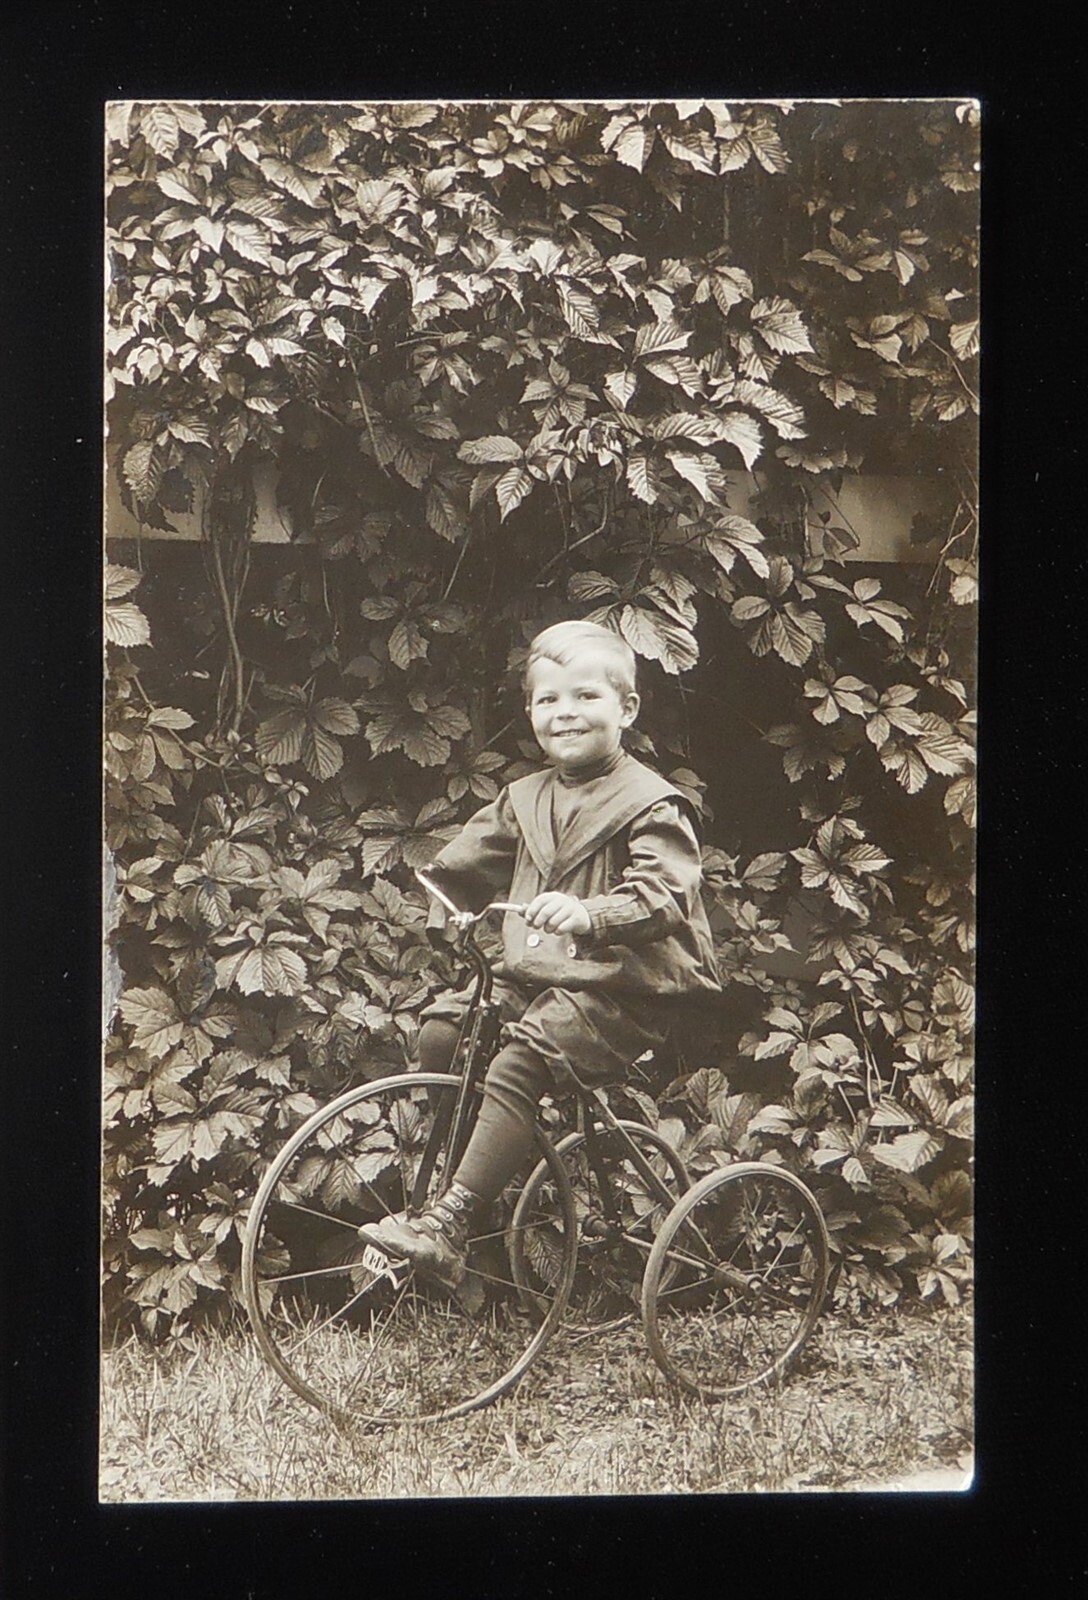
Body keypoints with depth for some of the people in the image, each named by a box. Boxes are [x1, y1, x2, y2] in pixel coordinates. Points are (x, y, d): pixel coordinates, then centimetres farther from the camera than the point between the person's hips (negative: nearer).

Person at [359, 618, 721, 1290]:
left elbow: (662, 896, -22)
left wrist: (590, 915, -38)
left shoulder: (651, 806, -8)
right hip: (534, 978, 8)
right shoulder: (525, 799, 15)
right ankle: (452, 1181, 3)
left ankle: (445, 1231, -25)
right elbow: (469, 863, 25)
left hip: (618, 990, -8)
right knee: (442, 1027, -11)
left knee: (514, 1070, -26)